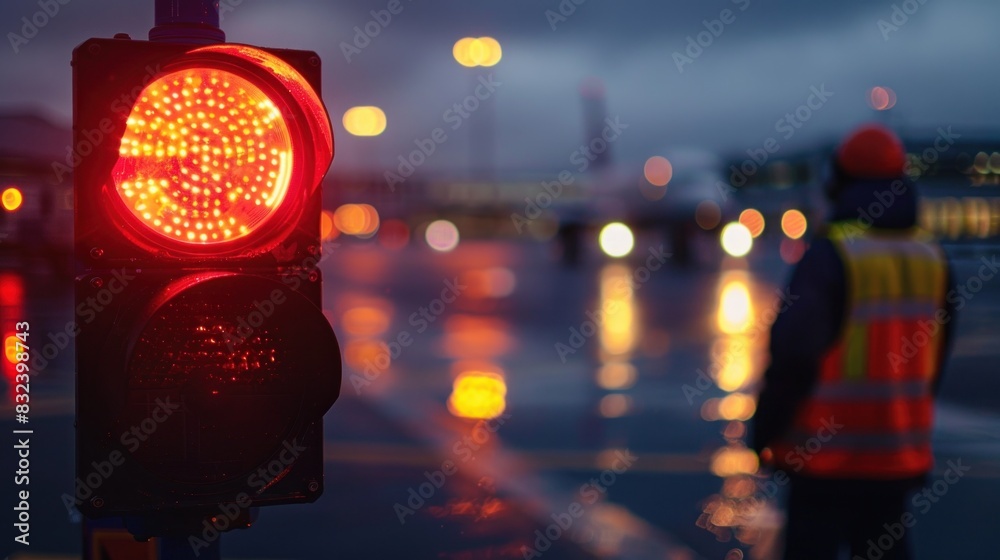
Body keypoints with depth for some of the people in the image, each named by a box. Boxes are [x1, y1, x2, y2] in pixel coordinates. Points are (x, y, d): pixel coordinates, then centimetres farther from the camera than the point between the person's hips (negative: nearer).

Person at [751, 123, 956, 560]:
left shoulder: (831, 253, -14)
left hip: (828, 454, -6)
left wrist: (765, 426, -8)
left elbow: (795, 350, -21)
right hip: (898, 454, 6)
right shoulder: (931, 258, 6)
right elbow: (934, 358, 13)